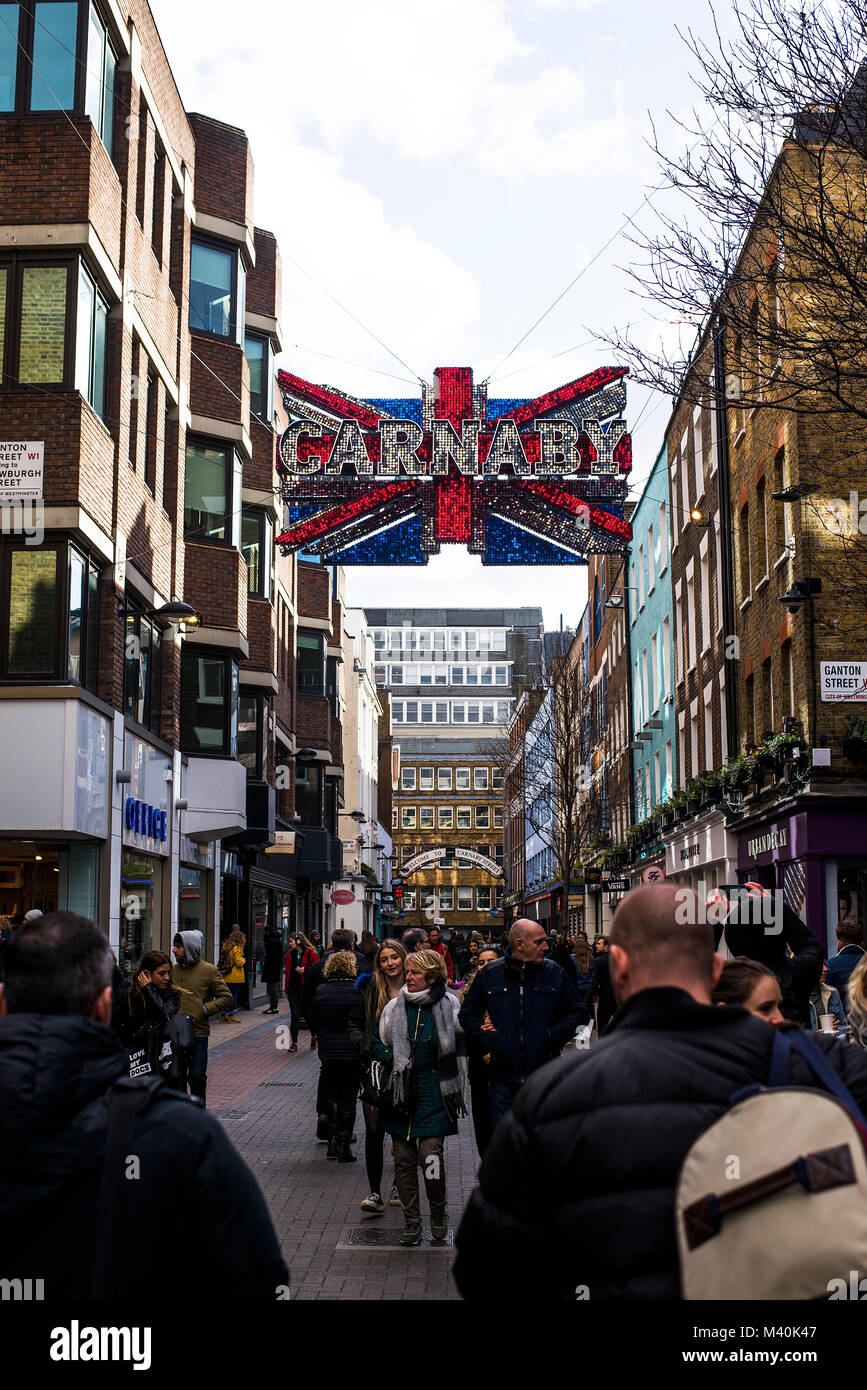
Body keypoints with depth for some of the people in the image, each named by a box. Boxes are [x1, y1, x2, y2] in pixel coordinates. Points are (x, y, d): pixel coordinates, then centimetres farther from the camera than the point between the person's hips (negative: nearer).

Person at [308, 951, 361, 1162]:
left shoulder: (321, 991, -3)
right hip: (353, 1053, -2)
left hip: (328, 1053, 2)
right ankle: (344, 1148, 7)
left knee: (333, 1097, 16)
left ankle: (333, 1143, 11)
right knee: (348, 1099, 6)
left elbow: (313, 1022, 4)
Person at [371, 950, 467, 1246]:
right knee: (403, 1157, 3)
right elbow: (382, 1046, 19)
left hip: (433, 1090, -3)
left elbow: (460, 1048, 6)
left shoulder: (449, 1006, -2)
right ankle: (411, 1222, 15)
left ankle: (438, 1212, 14)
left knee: (431, 1153, -11)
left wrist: (454, 1088, 2)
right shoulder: (394, 1007, 7)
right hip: (400, 1089, 3)